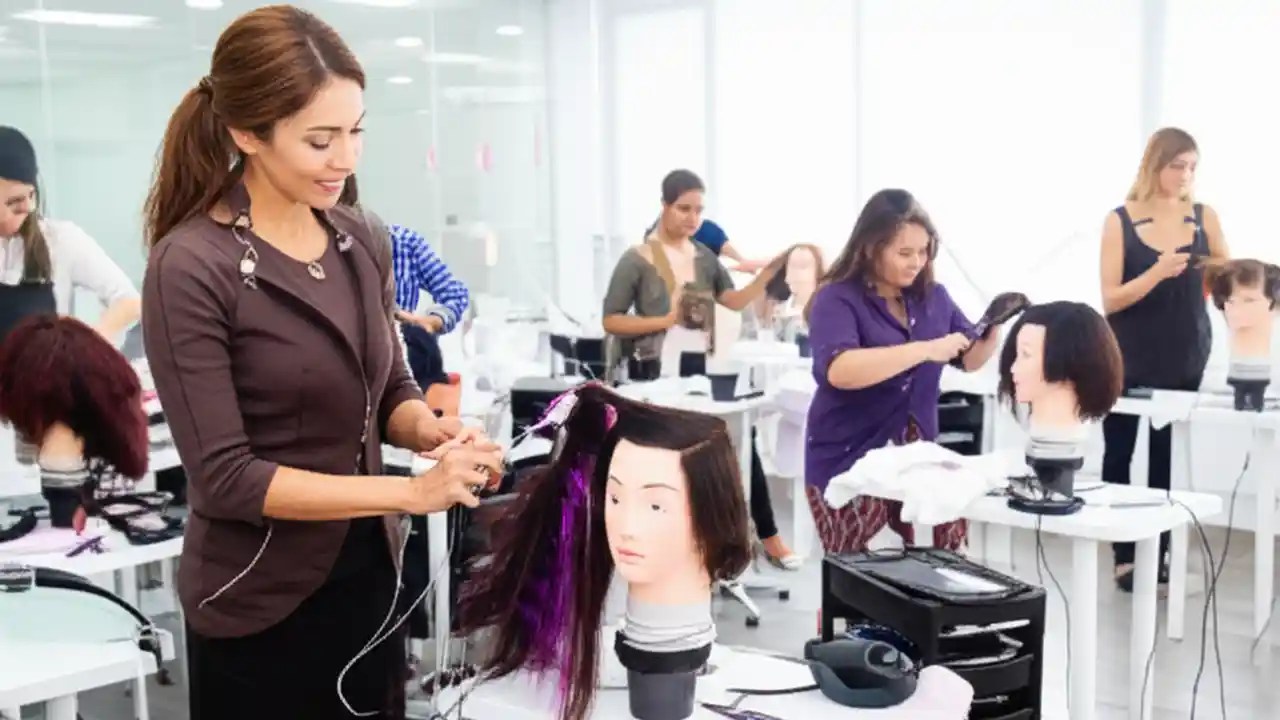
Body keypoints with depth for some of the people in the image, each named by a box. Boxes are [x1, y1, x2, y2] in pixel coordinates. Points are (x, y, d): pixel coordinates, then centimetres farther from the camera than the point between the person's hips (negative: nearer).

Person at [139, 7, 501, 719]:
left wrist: (435, 431, -12)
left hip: (371, 574, 6)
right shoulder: (192, 267, -18)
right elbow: (225, 477, -20)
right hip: (259, 606, -5)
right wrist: (412, 491, -23)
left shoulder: (366, 239, 0)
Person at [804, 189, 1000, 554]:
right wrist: (925, 350, -32)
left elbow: (970, 359, 16)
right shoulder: (838, 299, -12)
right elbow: (838, 370, -30)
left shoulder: (932, 295, 5)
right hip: (848, 464, -5)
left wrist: (991, 334, -7)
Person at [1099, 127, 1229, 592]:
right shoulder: (1120, 221, -5)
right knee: (1118, 453, 3)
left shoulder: (1205, 217, 1)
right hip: (1128, 359, -1)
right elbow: (1110, 299, -10)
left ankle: (1158, 555, 12)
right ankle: (1124, 557, 12)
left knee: (1167, 458, 5)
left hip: (1185, 358, 2)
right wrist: (1157, 273, -24)